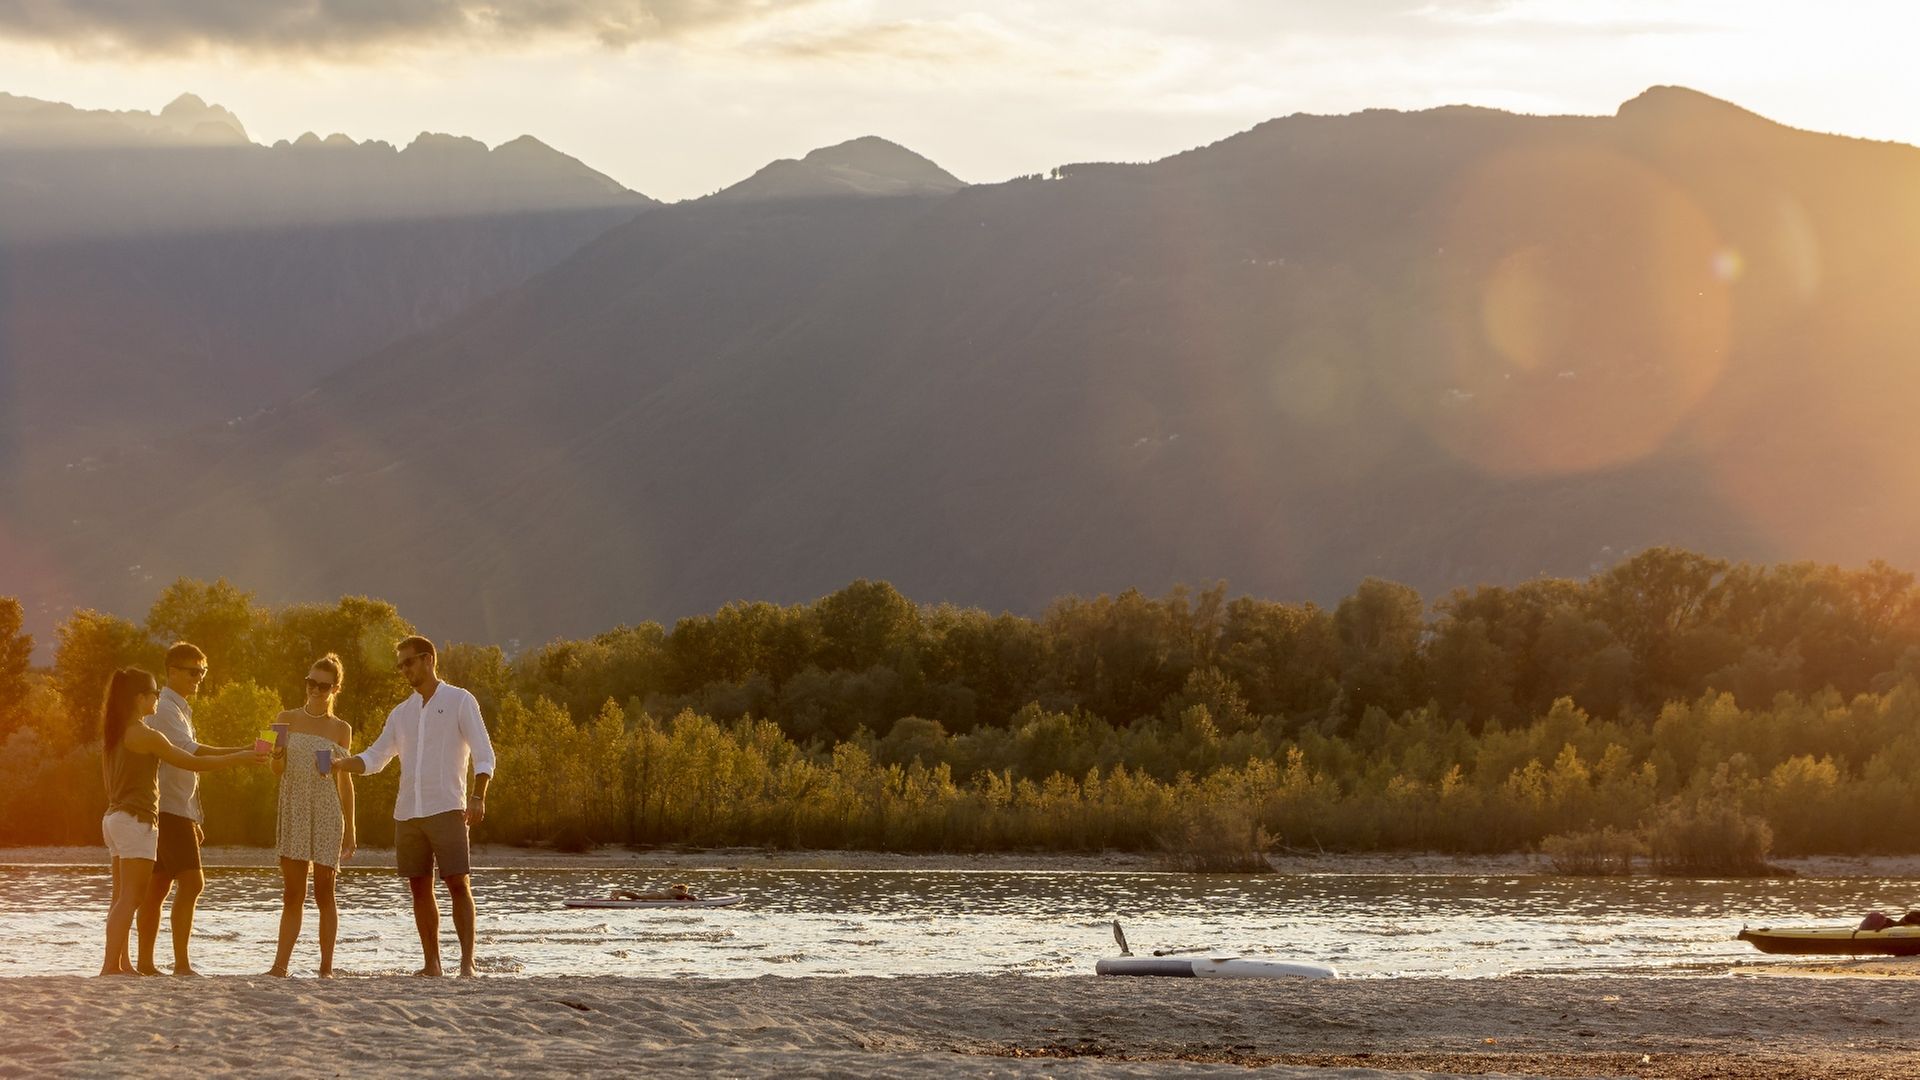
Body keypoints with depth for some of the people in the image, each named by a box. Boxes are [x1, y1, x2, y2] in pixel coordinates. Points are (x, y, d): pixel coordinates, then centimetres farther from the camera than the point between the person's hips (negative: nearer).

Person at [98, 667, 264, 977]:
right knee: (130, 897, -9)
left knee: (122, 897, 12)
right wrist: (240, 757, -4)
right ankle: (111, 965, -15)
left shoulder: (112, 734, 11)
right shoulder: (145, 736, -15)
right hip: (136, 820, -9)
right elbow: (193, 763, -11)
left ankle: (120, 963, 14)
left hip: (114, 816, 9)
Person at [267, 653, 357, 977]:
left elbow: (345, 781, 8)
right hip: (293, 813, 1)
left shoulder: (340, 729, 6)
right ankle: (280, 965, -3)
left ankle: (326, 968, 4)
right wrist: (277, 755, -22)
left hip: (327, 815, -1)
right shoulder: (287, 720, 7)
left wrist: (350, 830, 6)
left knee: (324, 894, 1)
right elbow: (277, 770, 2)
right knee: (292, 895, -1)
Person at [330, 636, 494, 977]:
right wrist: (337, 763, 1)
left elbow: (484, 754, -5)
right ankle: (432, 964, 10)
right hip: (407, 813, 6)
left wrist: (478, 797, -19)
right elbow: (374, 759, 19)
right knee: (420, 889, 5)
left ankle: (467, 962, -12)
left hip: (446, 809, -6)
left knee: (459, 884, -10)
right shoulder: (401, 713, 18)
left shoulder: (459, 701, 2)